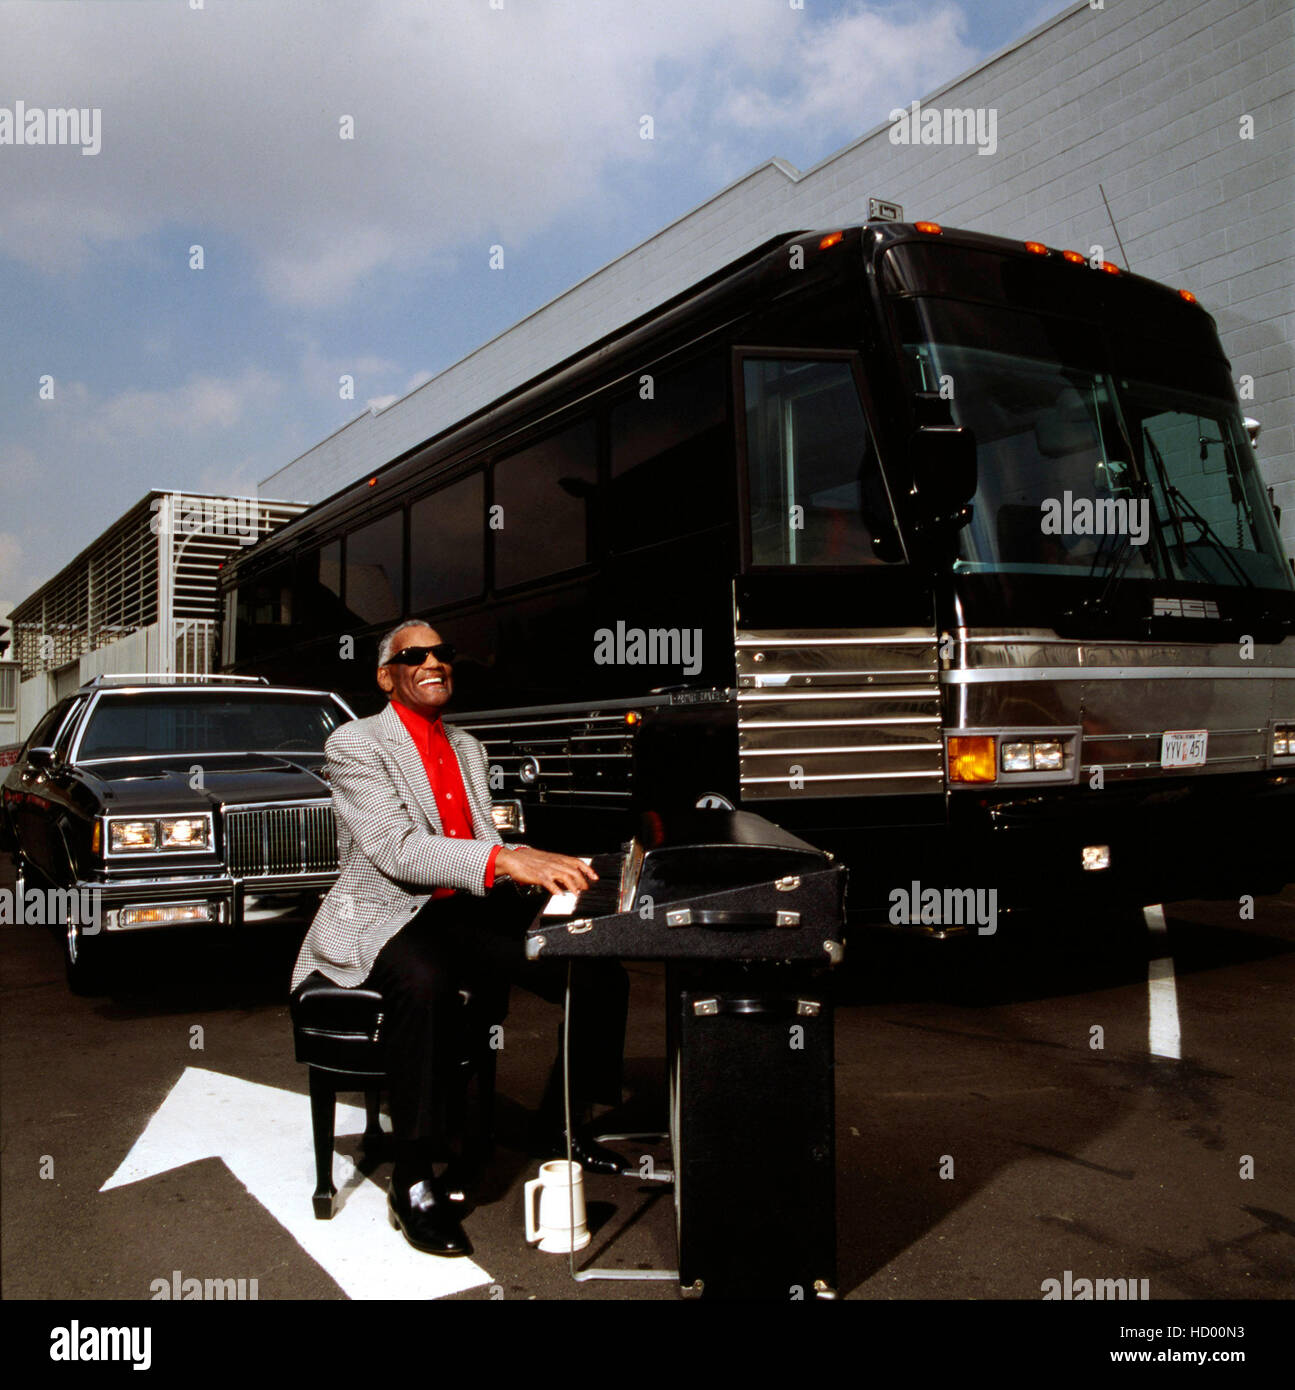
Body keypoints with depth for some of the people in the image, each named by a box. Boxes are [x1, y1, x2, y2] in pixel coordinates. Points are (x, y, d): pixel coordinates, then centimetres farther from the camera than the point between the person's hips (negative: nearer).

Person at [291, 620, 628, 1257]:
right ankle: (414, 1179, -24)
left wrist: (540, 865, -8)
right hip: (385, 916, -6)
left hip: (467, 912, 7)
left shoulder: (467, 748, 18)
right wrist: (505, 861, -34)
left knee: (602, 977, -11)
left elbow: (484, 842, 15)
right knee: (424, 982, -42)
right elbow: (396, 850, -21)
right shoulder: (355, 743, -6)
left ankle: (562, 1128, 11)